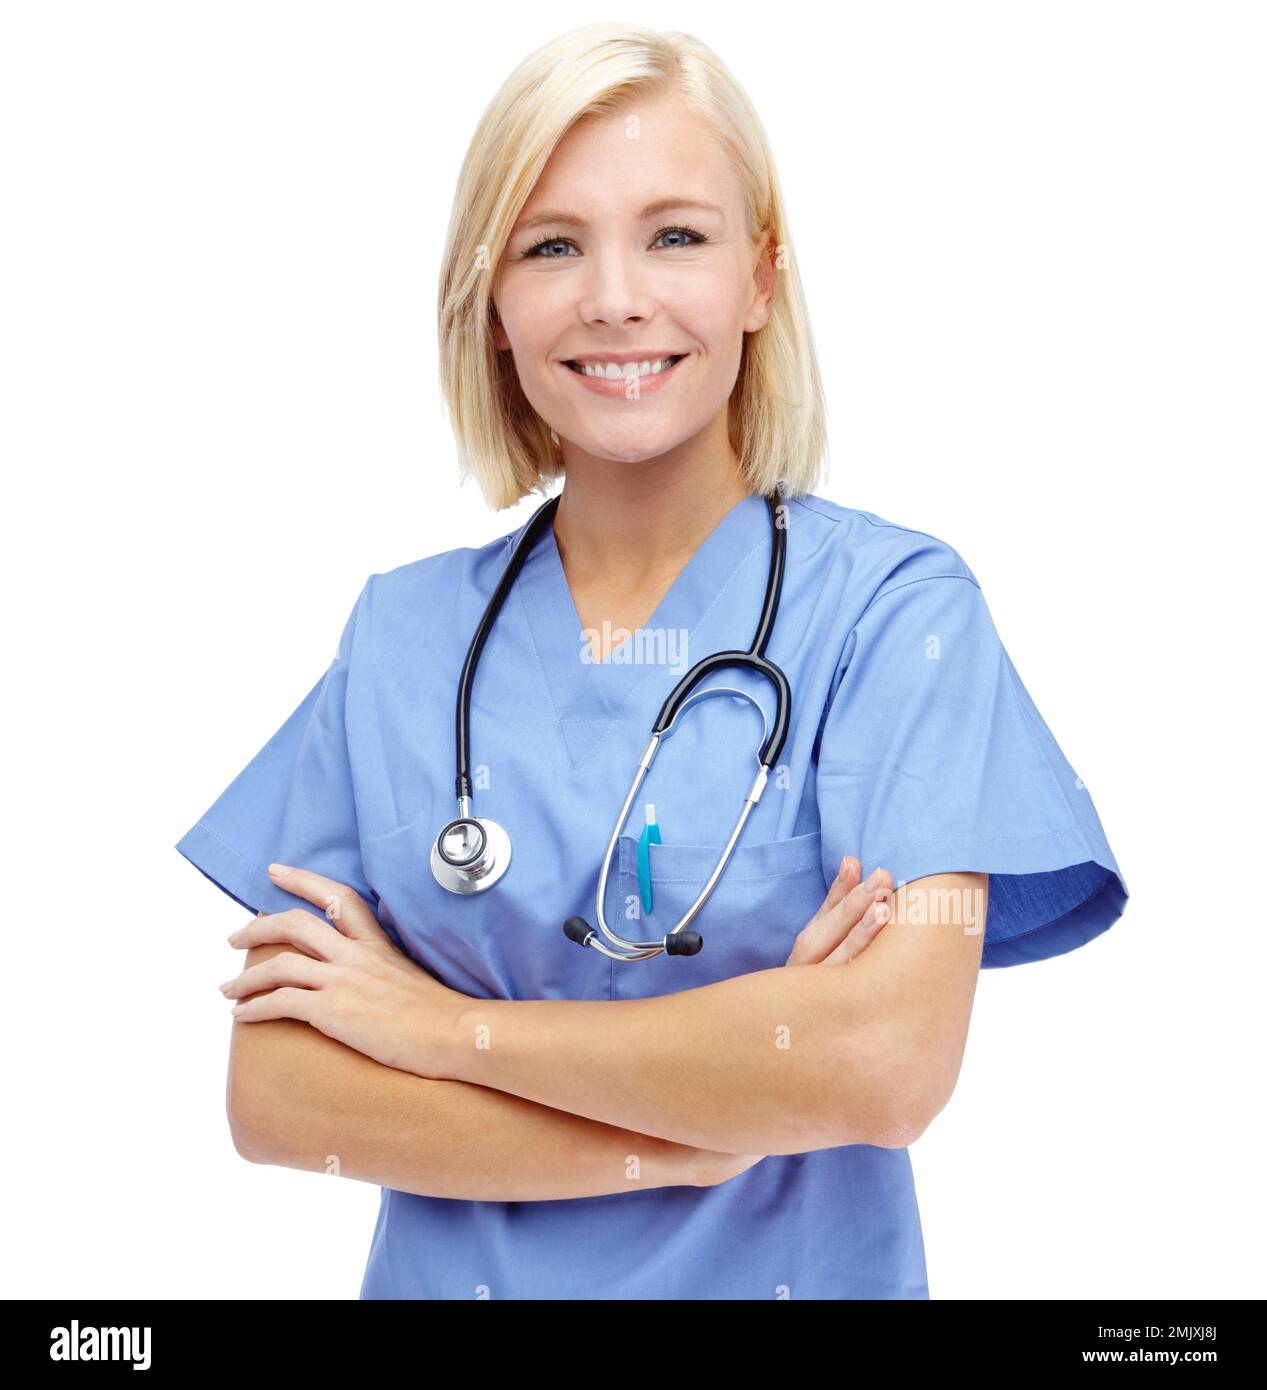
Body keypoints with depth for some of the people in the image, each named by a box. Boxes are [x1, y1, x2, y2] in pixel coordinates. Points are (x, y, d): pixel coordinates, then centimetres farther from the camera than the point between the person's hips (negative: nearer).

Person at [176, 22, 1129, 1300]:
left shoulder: (892, 603, -12)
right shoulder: (403, 629, -4)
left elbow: (890, 1062, -24)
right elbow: (270, 1094, -8)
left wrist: (439, 1024, -16)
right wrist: (702, 1127, -19)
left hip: (789, 1269, -2)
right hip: (446, 1272, 2)